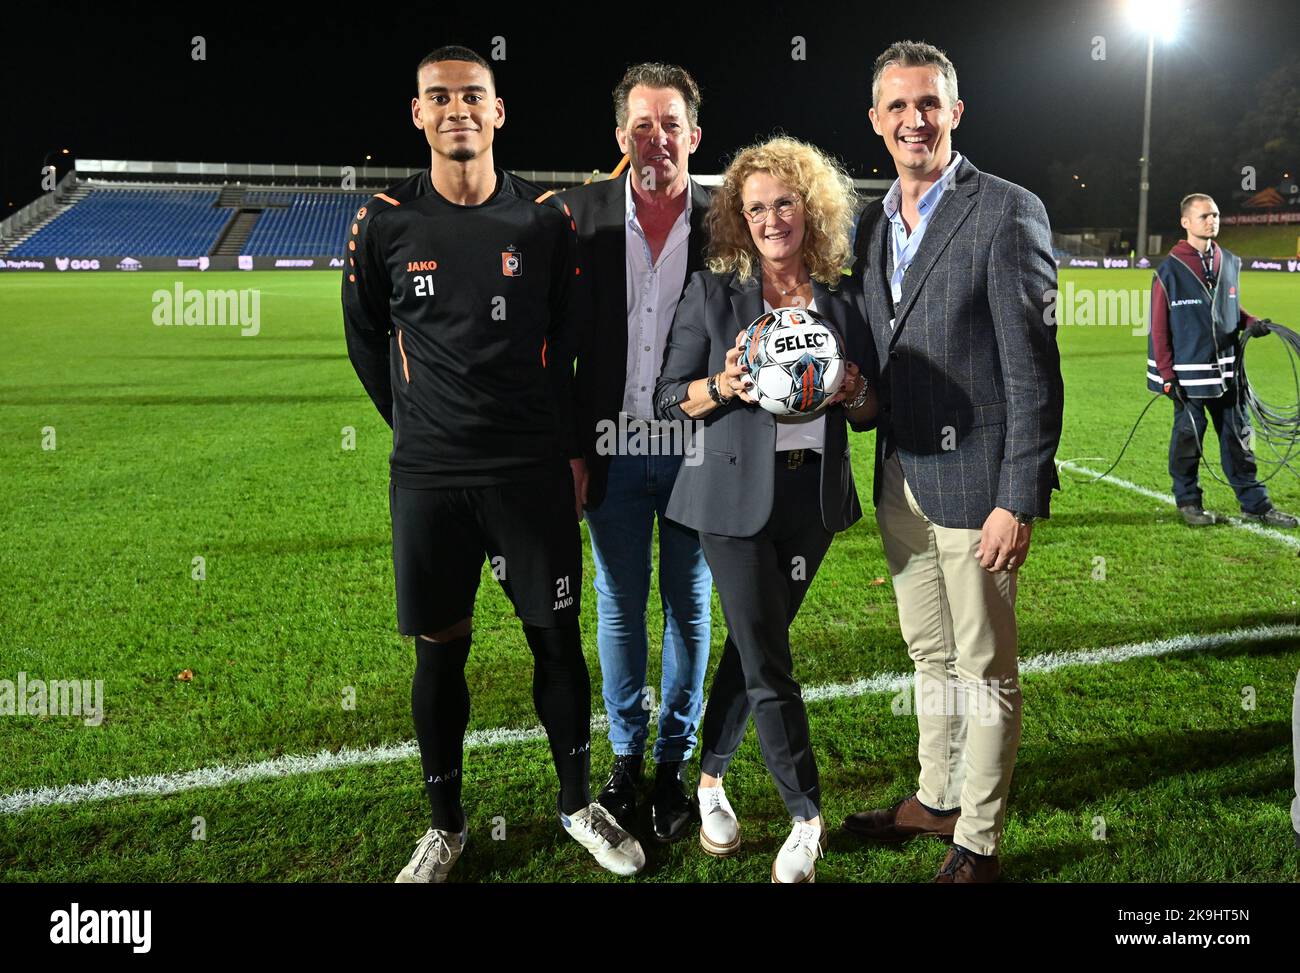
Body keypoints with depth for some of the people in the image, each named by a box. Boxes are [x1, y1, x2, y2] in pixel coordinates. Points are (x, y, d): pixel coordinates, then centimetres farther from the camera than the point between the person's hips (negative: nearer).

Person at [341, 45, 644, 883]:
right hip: (429, 477, 0)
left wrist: (569, 448, 5)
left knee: (558, 639, 7)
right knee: (440, 651, 8)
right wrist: (421, 428, 12)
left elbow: (570, 341, 7)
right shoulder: (385, 223, 0)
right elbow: (366, 341, 12)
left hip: (534, 470, 0)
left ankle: (579, 804, 28)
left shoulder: (545, 218, 1)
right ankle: (446, 825, 26)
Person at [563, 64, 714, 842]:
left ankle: (676, 764, 26)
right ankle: (626, 758, 29)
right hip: (615, 450, 1)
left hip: (699, 452, 0)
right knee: (619, 609, 12)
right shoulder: (580, 215, -1)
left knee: (689, 610, 10)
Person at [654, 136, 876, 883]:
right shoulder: (713, 294, -1)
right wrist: (724, 385, -19)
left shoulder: (841, 303, 6)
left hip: (815, 497, 3)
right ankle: (808, 819, 14)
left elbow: (871, 414, 11)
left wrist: (854, 392, -11)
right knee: (768, 661, -1)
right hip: (739, 497, -3)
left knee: (754, 646, 13)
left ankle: (711, 777, 32)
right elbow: (668, 398, -1)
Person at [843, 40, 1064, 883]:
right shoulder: (874, 223, 12)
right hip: (900, 479, 7)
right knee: (932, 656, 20)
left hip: (973, 482, -7)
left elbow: (1034, 371, -14)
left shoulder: (1006, 213, -10)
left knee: (984, 669, 6)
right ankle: (937, 799, 37)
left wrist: (1019, 500, -17)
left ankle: (979, 843, 21)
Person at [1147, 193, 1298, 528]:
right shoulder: (1170, 270, -7)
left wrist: (1250, 323, -1)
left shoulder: (1230, 263, 8)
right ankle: (1188, 501, 19)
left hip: (1226, 370, 5)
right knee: (1188, 436, 5)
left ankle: (1255, 504, 15)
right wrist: (1167, 376, -10)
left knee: (1237, 437, 9)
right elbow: (1158, 327, -7)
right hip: (1188, 373, -5)